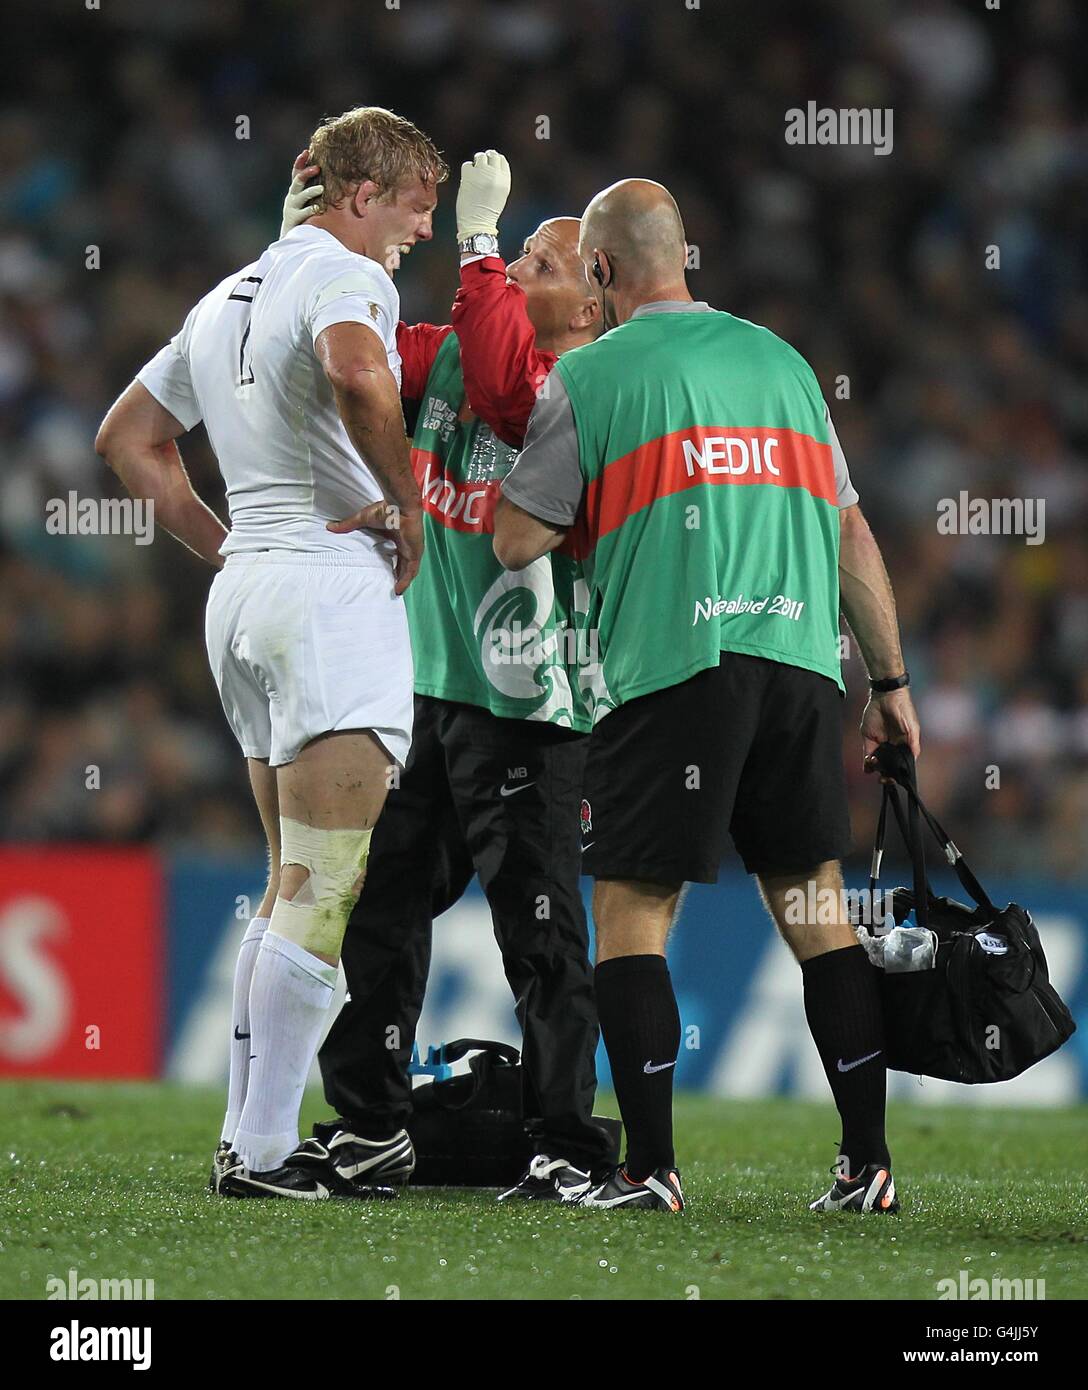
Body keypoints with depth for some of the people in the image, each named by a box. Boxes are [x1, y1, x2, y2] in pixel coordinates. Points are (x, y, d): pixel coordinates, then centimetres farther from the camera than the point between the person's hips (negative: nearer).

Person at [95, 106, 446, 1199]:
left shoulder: (224, 301, 20)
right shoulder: (346, 276, -7)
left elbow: (128, 437, 27)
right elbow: (357, 373, -30)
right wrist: (409, 505, -17)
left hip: (244, 587, 9)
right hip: (336, 585, -9)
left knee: (292, 885, 15)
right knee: (322, 890, -9)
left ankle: (246, 1138, 13)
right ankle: (264, 1152, -12)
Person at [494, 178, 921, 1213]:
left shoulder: (589, 375, 2)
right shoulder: (781, 361, 16)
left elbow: (516, 542, 1)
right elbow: (853, 536, 17)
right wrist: (891, 682, 23)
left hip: (670, 670, -4)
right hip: (800, 662, 5)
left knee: (629, 914, 2)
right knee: (817, 908, 9)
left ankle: (649, 1165, -6)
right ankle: (868, 1162, 6)